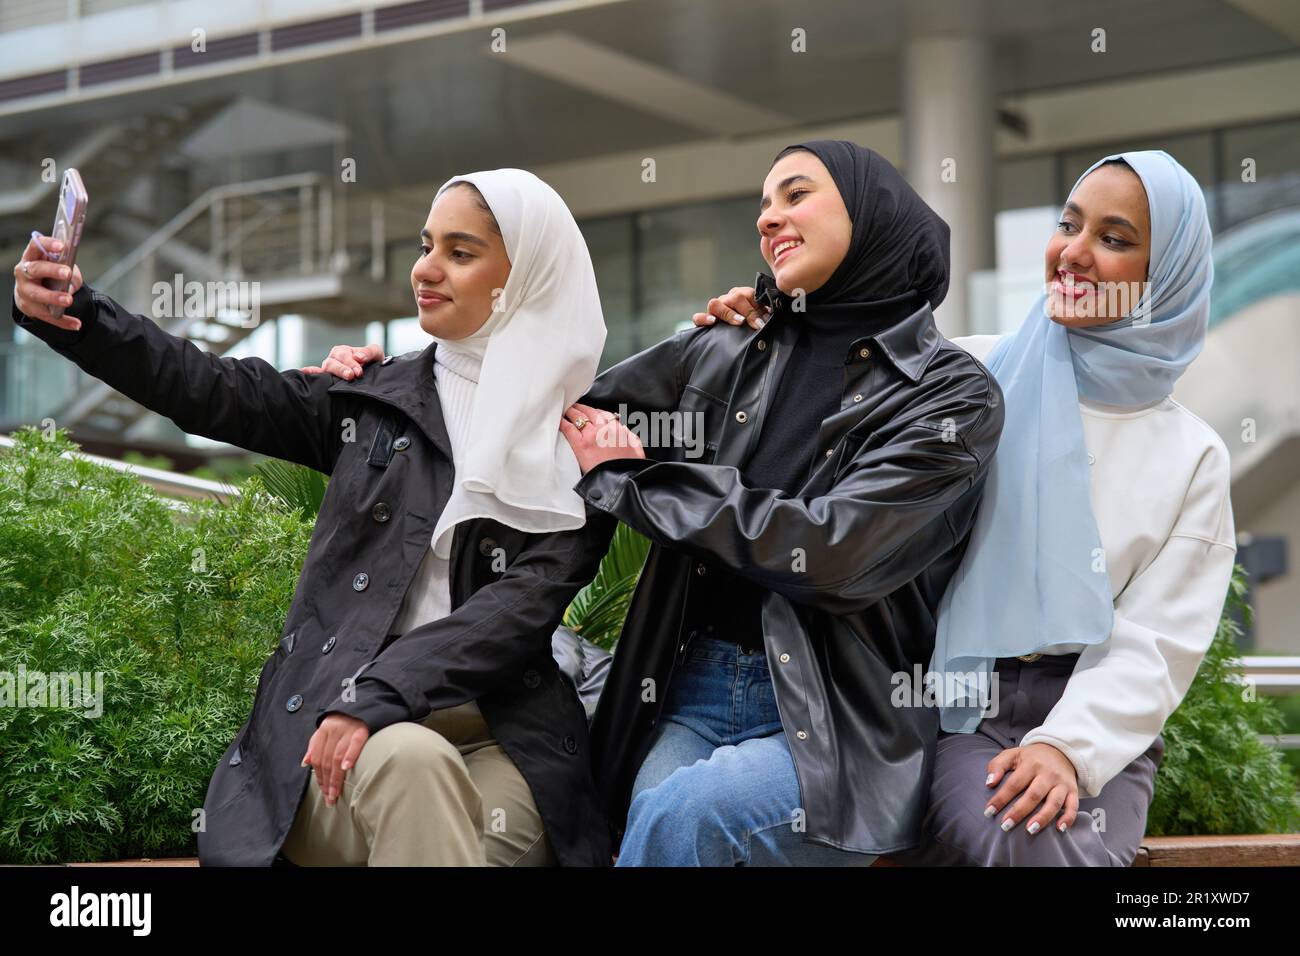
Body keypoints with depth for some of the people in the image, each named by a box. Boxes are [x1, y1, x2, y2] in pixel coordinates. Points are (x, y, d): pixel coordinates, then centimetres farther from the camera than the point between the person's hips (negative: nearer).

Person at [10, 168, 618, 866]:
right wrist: (74, 315, -9)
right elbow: (213, 392, 6)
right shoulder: (378, 398, 13)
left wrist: (381, 691, -20)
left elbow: (527, 600, -7)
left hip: (507, 744, -1)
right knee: (407, 760, -34)